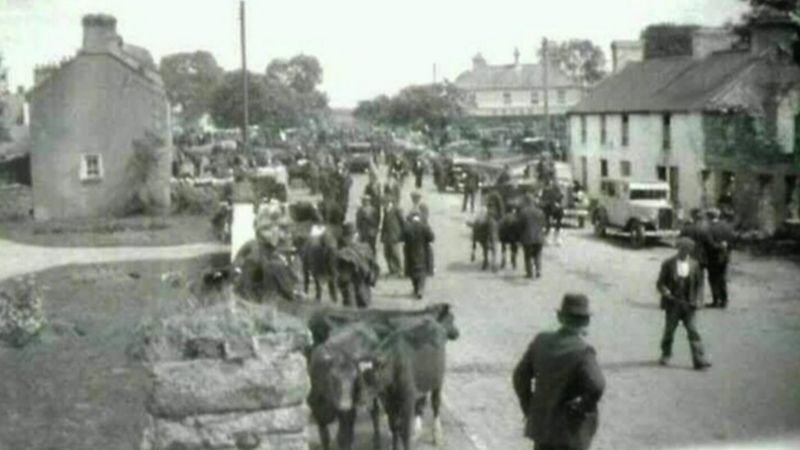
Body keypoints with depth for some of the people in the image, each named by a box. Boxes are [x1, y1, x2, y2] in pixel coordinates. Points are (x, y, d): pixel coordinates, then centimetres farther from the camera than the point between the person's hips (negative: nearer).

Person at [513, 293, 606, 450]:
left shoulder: (541, 341, -3)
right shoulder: (583, 351, -20)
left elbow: (520, 377, 1)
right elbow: (596, 386, -33)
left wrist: (529, 410, 9)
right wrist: (583, 410, -15)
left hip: (541, 423, 5)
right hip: (569, 428, -5)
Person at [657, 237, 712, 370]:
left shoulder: (694, 264, 4)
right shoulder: (668, 264, -2)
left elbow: (699, 284, 10)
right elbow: (660, 283, 0)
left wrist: (698, 300, -3)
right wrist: (666, 292, -20)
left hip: (689, 305, 1)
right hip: (673, 304, -1)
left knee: (693, 332, -7)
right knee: (669, 331, 10)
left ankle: (699, 361, -9)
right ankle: (665, 355, 31)